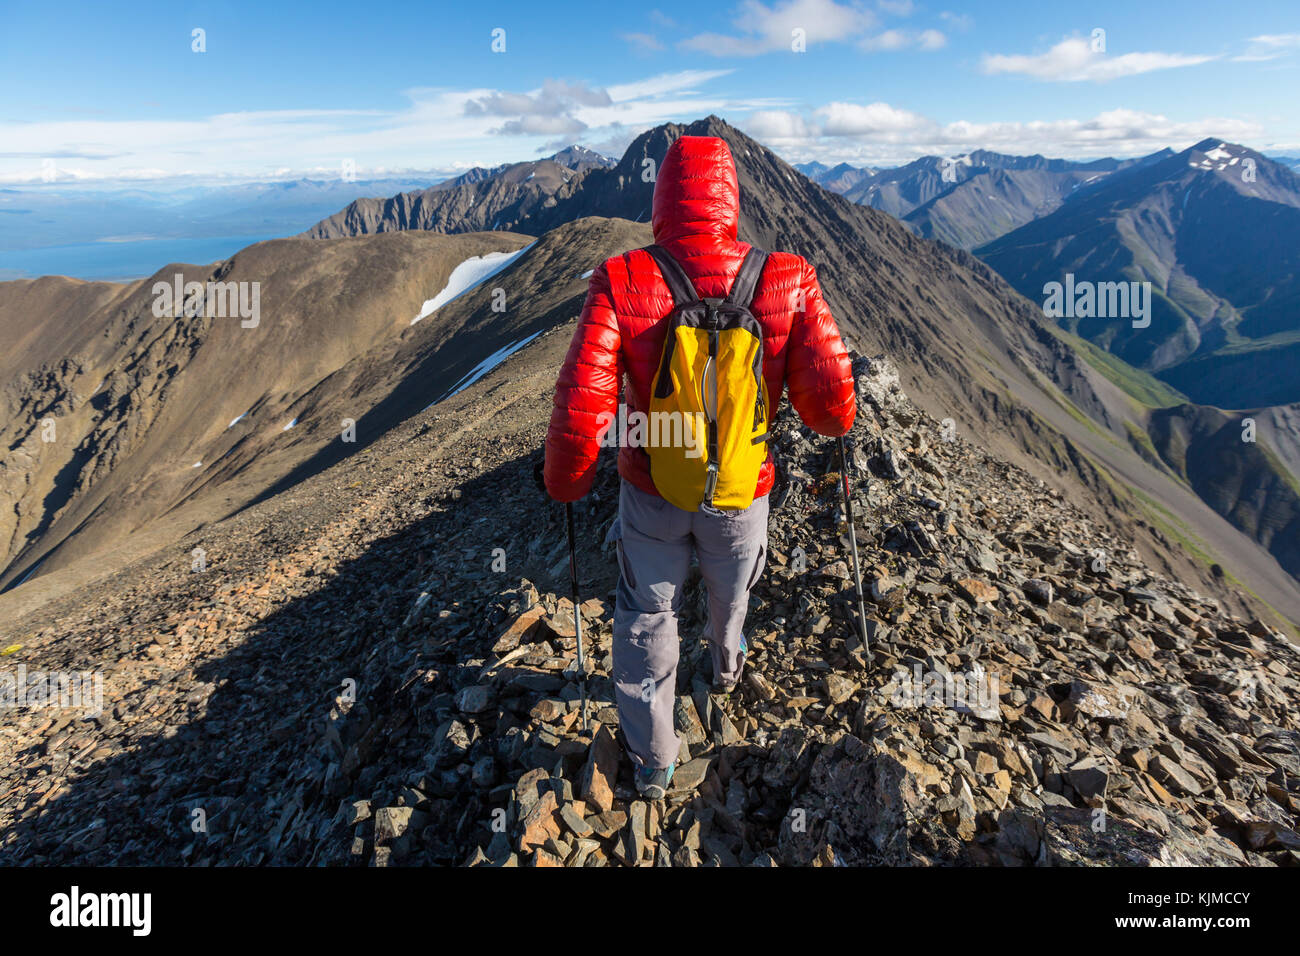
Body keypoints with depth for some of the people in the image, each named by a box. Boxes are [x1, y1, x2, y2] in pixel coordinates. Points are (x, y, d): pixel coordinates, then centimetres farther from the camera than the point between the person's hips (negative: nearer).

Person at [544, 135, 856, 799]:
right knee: (732, 587, 32)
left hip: (651, 491, -1)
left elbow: (582, 404, -24)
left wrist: (564, 482, -5)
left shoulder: (622, 282, -20)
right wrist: (834, 423, 9)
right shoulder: (788, 280, -17)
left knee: (646, 615, 21)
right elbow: (830, 398, -16)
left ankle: (653, 763, 35)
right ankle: (726, 665, 64)